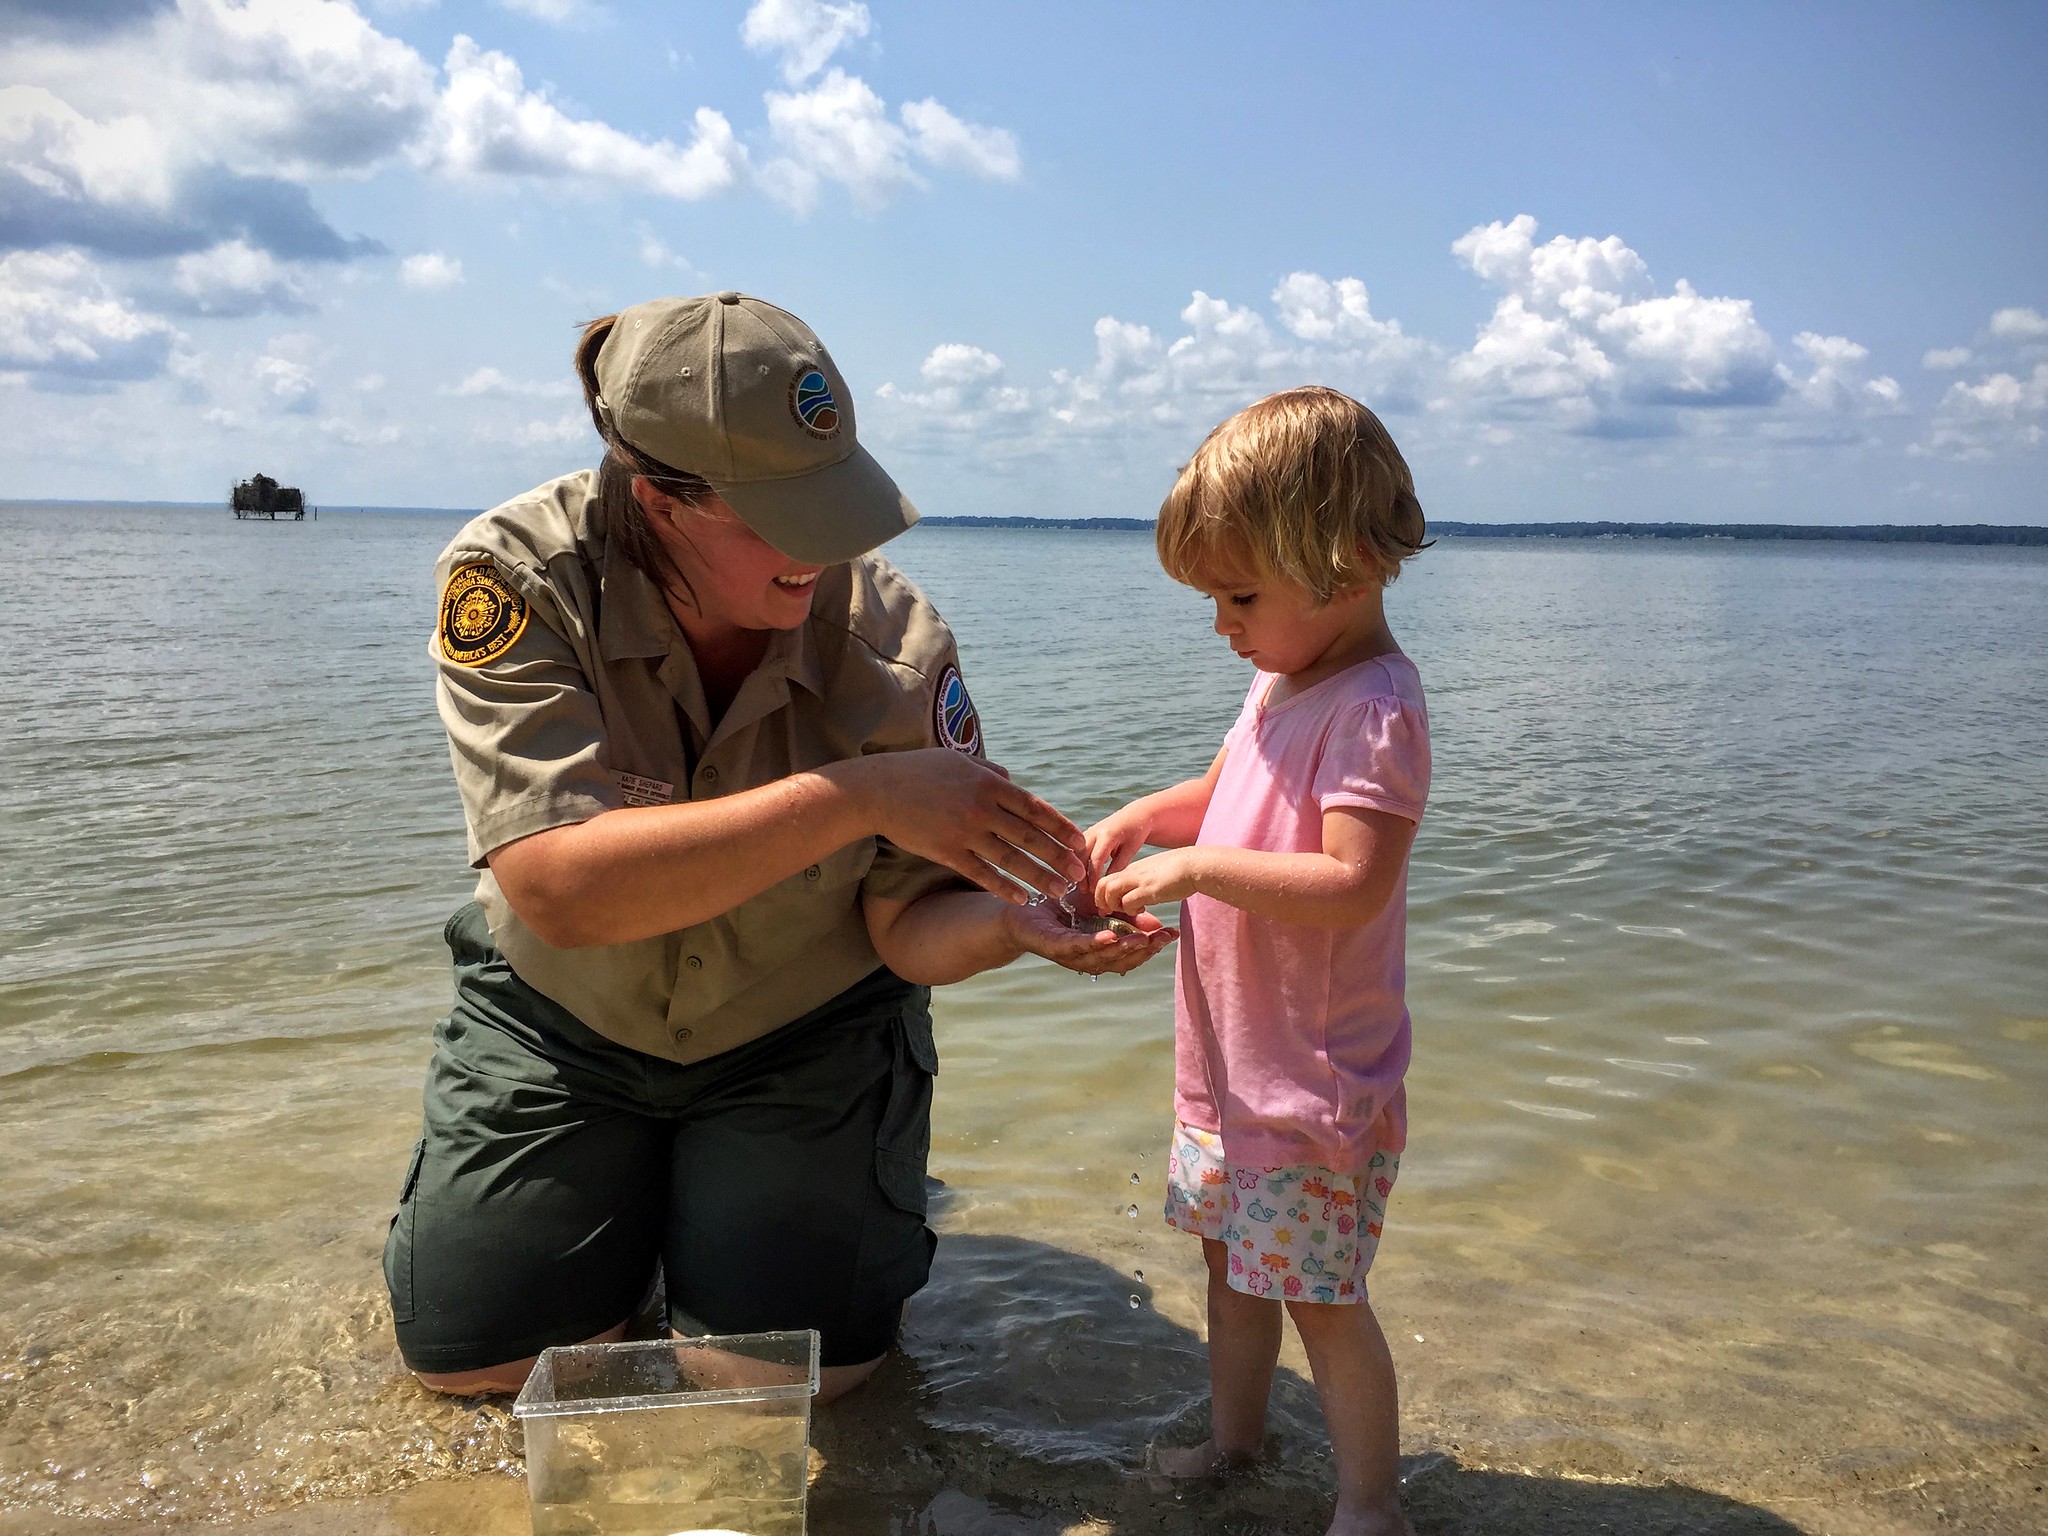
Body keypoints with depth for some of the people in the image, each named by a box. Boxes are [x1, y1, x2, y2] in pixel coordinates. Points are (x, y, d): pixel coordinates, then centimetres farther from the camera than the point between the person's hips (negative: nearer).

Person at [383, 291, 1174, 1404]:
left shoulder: (892, 640, -24)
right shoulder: (515, 579, -28)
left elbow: (908, 926, -18)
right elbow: (561, 887, -40)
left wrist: (1012, 921, -42)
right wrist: (860, 794, -44)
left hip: (806, 1031, 0)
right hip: (563, 1019, 1)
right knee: (469, 1355, 3)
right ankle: (640, 1190, 31)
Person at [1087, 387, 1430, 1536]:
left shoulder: (1374, 707, -23)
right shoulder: (1284, 679, 6)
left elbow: (1351, 883, -31)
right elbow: (1223, 792, 21)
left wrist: (1196, 867, -28)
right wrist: (1141, 819, 3)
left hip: (1316, 1075, -9)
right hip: (1232, 1054, 9)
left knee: (1321, 1295, 3)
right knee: (1233, 1255, 23)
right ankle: (1235, 1435, 43)